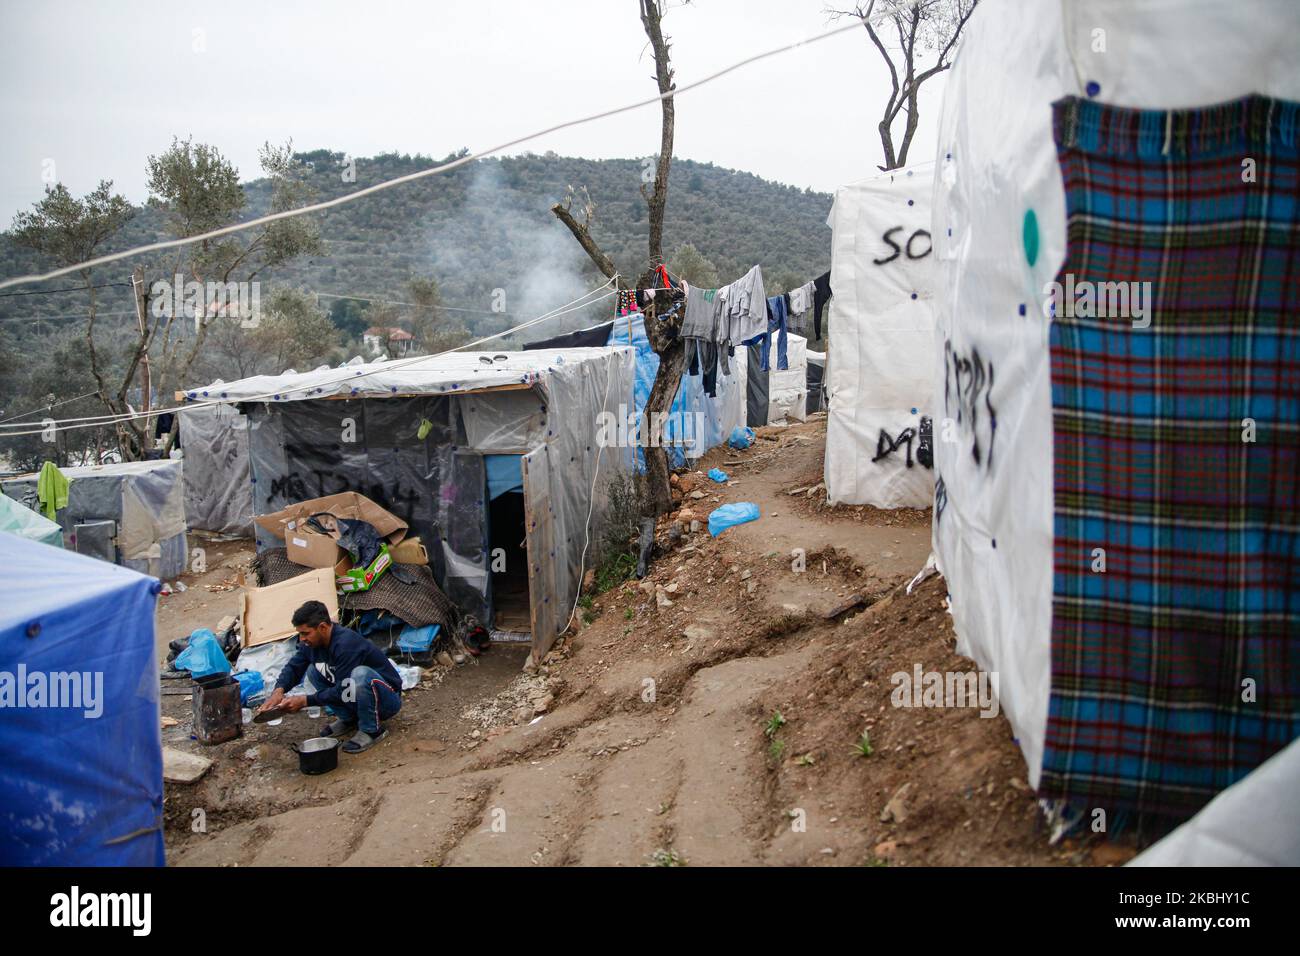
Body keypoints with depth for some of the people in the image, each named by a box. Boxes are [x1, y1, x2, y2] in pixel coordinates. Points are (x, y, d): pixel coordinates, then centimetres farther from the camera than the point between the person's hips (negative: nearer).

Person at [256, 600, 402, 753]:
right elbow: (294, 667, 4)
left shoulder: (346, 644, -29)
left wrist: (305, 701, -24)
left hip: (388, 699, -8)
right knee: (314, 671, 1)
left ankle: (371, 730, -16)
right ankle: (348, 719, 8)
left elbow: (342, 692, -27)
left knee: (360, 673, -37)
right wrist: (279, 690, -15)